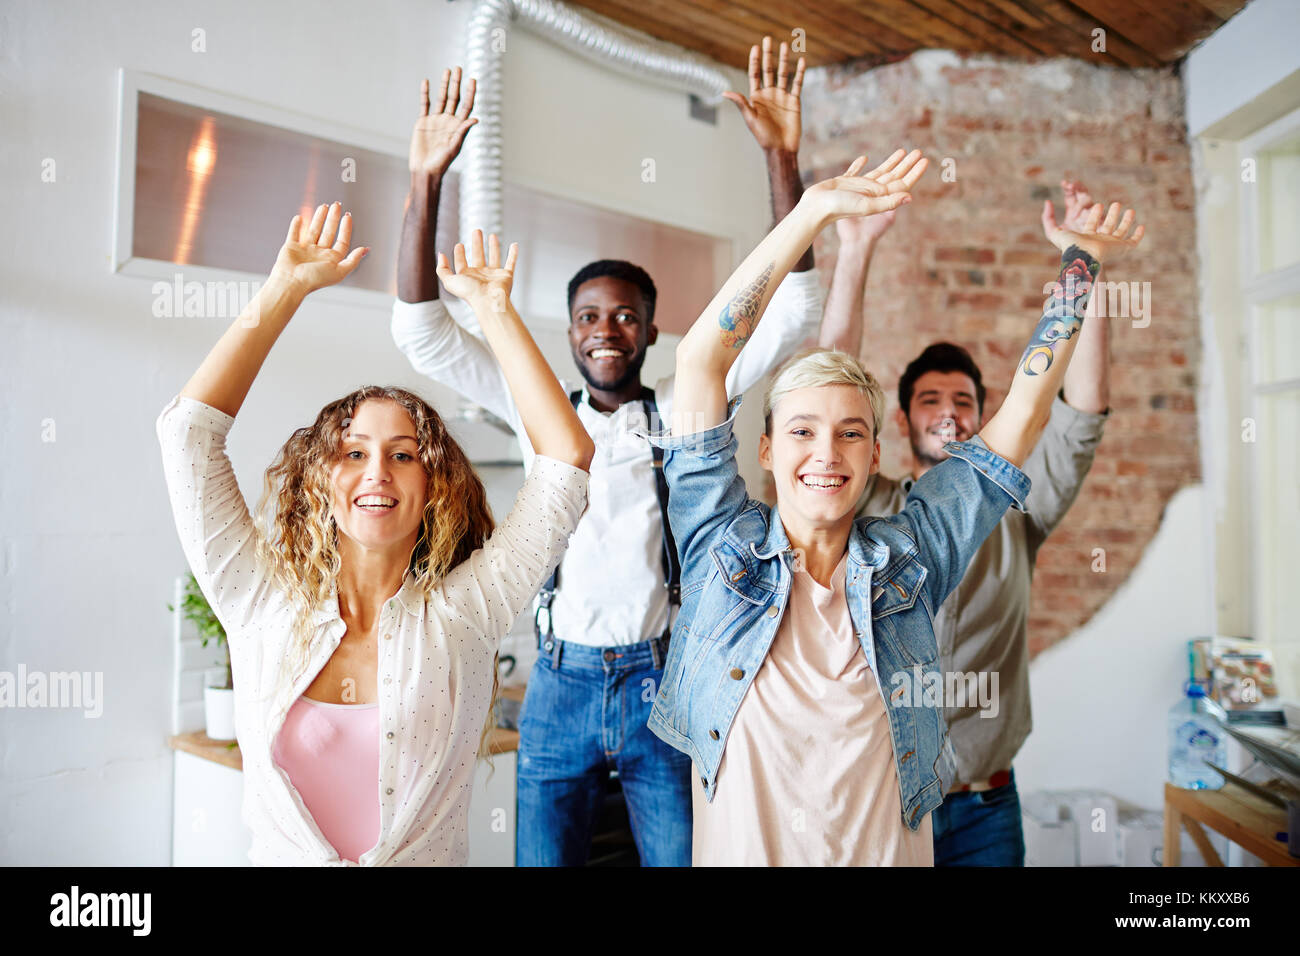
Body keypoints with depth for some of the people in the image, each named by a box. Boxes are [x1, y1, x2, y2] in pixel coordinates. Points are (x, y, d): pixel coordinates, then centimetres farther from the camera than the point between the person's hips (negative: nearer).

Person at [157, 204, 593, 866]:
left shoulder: (463, 613, -4)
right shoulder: (264, 604, 0)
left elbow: (568, 456, -9)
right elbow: (190, 427, -2)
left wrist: (493, 309, -6)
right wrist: (288, 289, -2)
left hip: (427, 858, -1)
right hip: (281, 857, 2)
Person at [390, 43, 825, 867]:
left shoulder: (681, 410, 3)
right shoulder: (539, 413, 7)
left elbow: (794, 314, -5)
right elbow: (423, 332, 1)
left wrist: (783, 160, -13)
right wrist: (427, 181, -8)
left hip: (662, 682, -1)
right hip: (561, 684, 1)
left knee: (680, 857, 5)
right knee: (545, 857, 7)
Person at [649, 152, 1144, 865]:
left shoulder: (910, 557, -5)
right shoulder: (721, 548, -8)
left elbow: (1025, 407, -1)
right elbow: (700, 359, -14)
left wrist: (1079, 261, -1)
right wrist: (814, 211, -16)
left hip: (889, 852, 2)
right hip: (739, 852, -1)